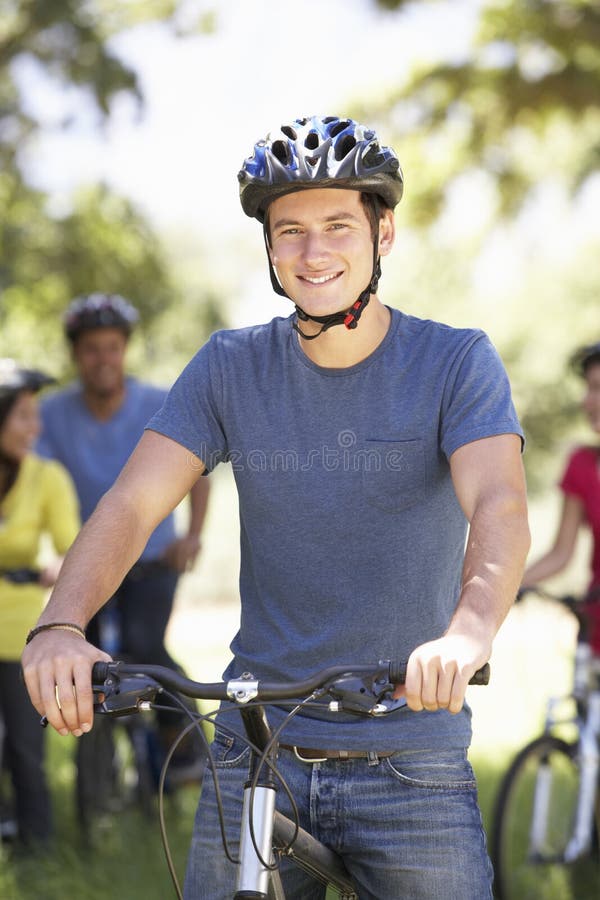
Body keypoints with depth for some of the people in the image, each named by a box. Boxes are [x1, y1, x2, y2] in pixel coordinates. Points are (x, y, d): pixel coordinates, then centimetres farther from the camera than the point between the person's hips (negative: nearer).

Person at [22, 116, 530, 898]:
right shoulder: (231, 368, 3)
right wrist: (60, 625, -27)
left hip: (411, 765, -2)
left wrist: (469, 632, -41)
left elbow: (499, 506, -19)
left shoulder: (456, 362, -4)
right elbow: (131, 503, -7)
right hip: (256, 755, 2)